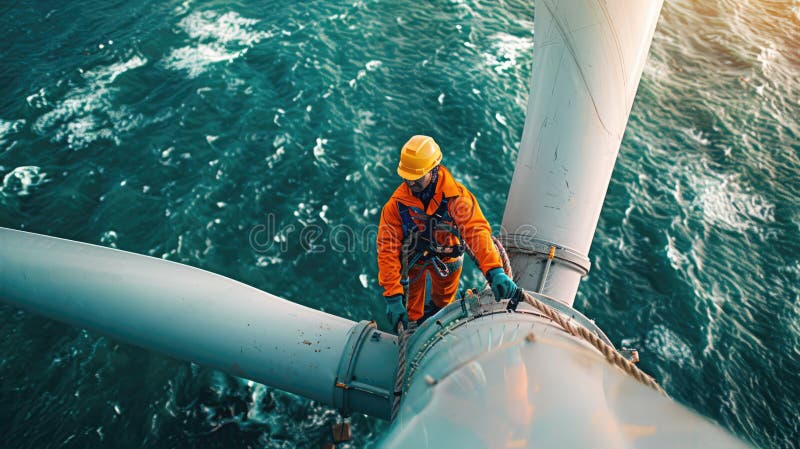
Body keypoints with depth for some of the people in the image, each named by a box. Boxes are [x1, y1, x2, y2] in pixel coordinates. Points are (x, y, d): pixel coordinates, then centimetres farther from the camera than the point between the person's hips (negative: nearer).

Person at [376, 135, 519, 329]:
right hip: (412, 258, -1)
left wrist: (495, 271, -61)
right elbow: (388, 249, -30)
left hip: (447, 258, 1)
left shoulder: (456, 195, -33)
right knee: (410, 307, 20)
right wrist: (393, 297, -37)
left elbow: (477, 229, -45)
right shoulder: (396, 204, -30)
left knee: (443, 302, 28)